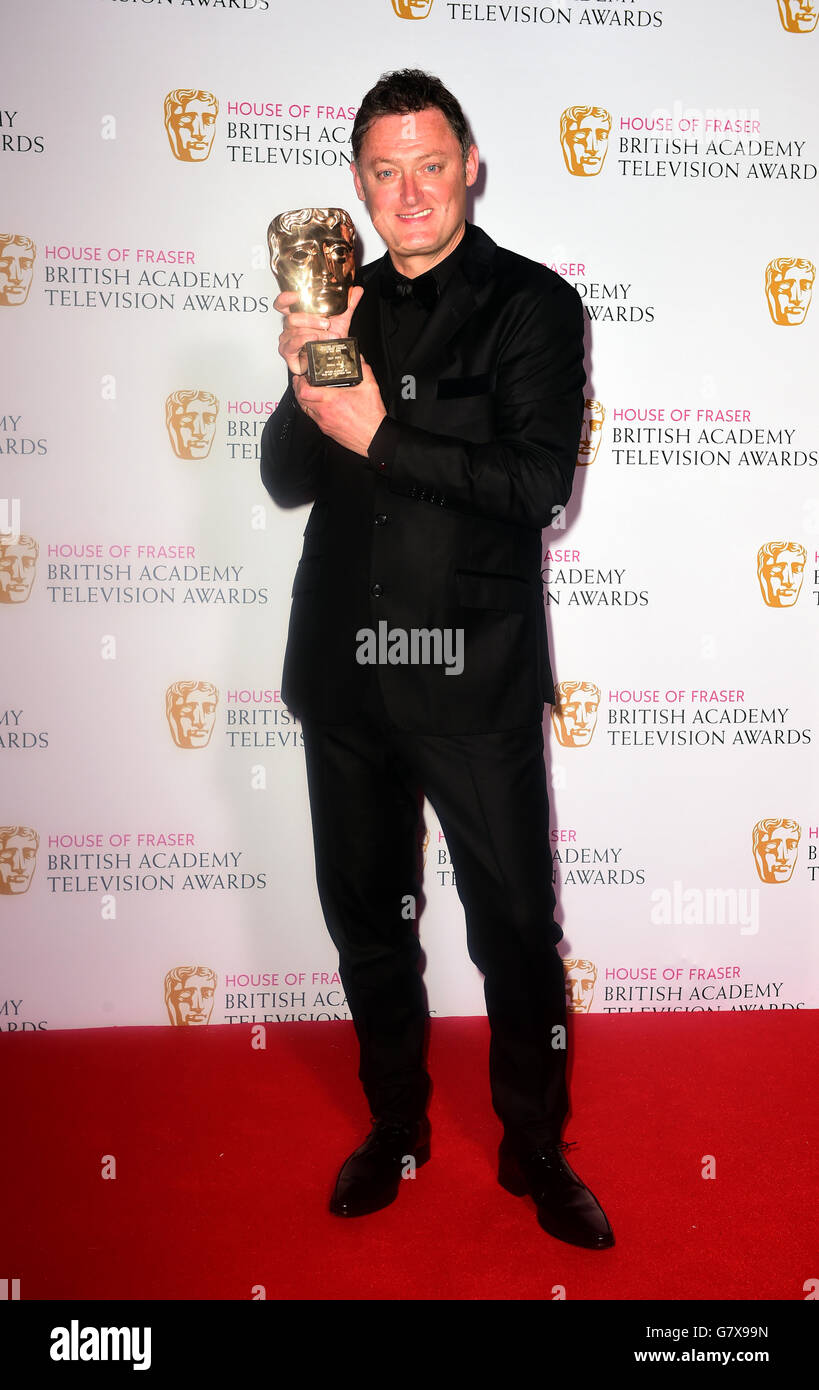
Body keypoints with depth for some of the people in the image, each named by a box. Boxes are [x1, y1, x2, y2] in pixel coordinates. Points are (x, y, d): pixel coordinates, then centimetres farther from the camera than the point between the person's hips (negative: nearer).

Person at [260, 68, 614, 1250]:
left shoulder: (531, 302, -2)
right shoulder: (340, 302, 10)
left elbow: (542, 478, -14)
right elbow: (288, 482, 5)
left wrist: (383, 435, -18)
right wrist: (306, 383, -13)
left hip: (474, 681, -4)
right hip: (344, 675, 5)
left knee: (517, 930, 5)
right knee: (366, 919, 16)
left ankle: (535, 1150, 28)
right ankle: (396, 1127, 38)